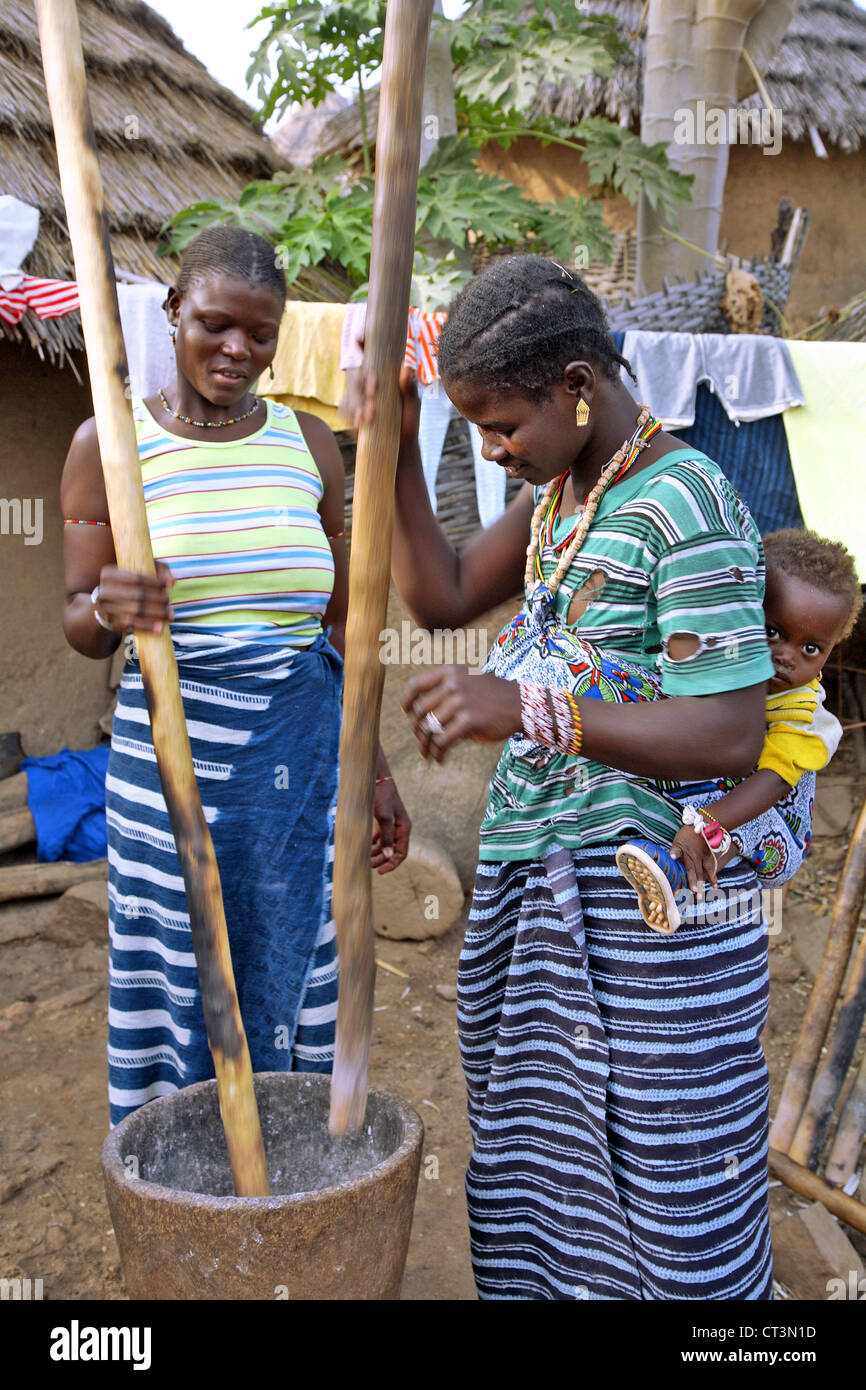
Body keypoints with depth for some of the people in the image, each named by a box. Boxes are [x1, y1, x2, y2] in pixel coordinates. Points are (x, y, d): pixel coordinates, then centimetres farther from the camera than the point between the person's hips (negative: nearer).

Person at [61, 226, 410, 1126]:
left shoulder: (309, 444, 7)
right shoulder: (110, 442, -1)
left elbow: (339, 622, 12)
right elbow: (79, 625, -1)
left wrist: (375, 770, 11)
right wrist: (108, 610, -25)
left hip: (303, 762, 3)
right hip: (173, 760, -2)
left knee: (290, 982, 10)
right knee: (180, 990, 6)